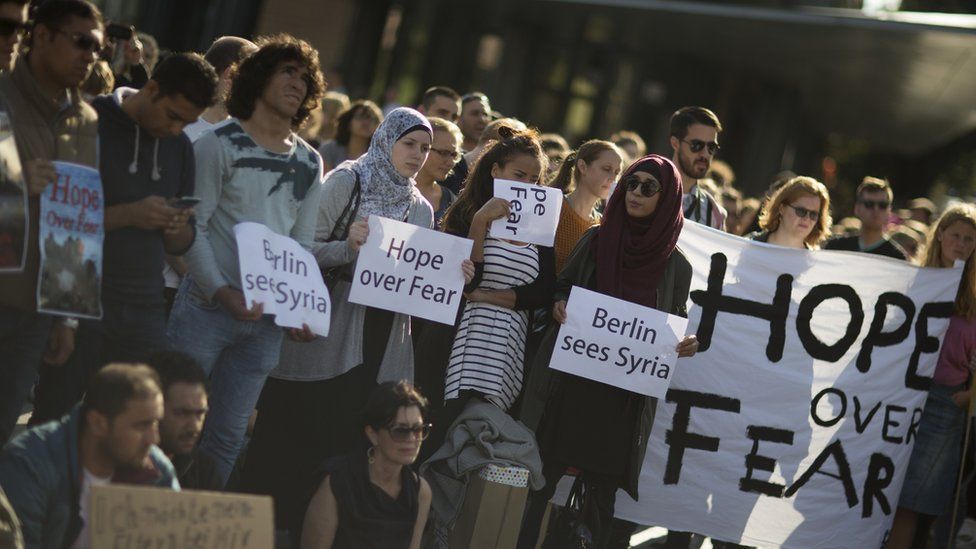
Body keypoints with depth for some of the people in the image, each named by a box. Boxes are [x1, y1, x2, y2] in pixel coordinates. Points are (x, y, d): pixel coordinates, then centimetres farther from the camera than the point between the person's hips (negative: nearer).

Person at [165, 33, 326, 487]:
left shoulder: (309, 163, 13)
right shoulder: (220, 143, -3)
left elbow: (302, 242, 15)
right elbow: (193, 227, -8)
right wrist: (223, 292, -19)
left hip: (267, 317, 5)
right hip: (208, 308, -4)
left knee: (228, 436, 9)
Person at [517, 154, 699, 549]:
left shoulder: (675, 266, 4)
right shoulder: (595, 240, 6)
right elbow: (558, 289, 13)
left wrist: (687, 344, -12)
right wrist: (559, 306, -9)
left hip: (624, 397, -1)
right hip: (569, 384, 1)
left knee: (602, 494, 2)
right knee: (540, 479, -1)